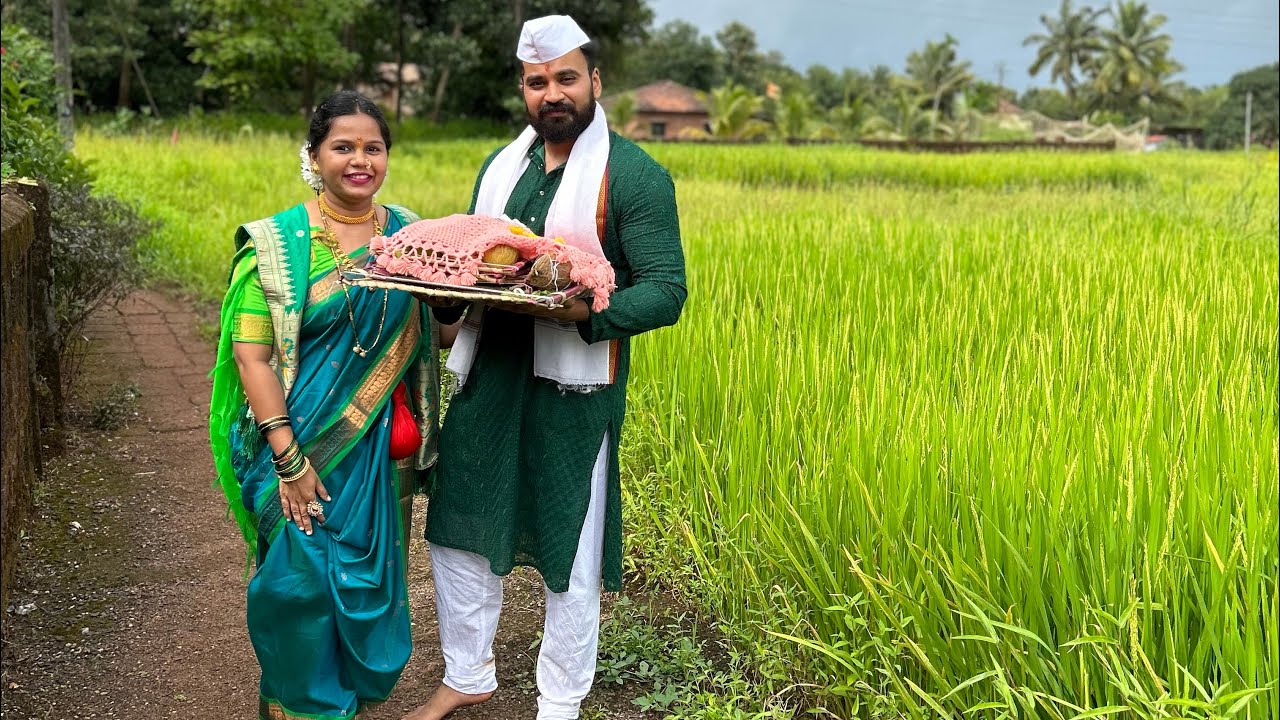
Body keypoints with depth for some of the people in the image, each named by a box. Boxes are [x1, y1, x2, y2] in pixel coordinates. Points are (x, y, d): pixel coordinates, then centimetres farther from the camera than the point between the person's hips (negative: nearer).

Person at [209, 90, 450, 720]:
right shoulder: (278, 243, -8)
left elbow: (436, 332, 11)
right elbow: (251, 356, -11)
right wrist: (287, 457, -18)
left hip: (381, 446, 4)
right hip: (302, 444, -3)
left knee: (371, 572, 13)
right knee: (301, 578, 2)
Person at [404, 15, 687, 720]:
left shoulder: (636, 176, -7)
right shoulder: (499, 167, 12)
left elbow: (666, 290, -12)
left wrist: (585, 312, -29)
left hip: (574, 392, -5)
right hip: (489, 378, 6)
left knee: (570, 559, 6)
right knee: (458, 531, 14)